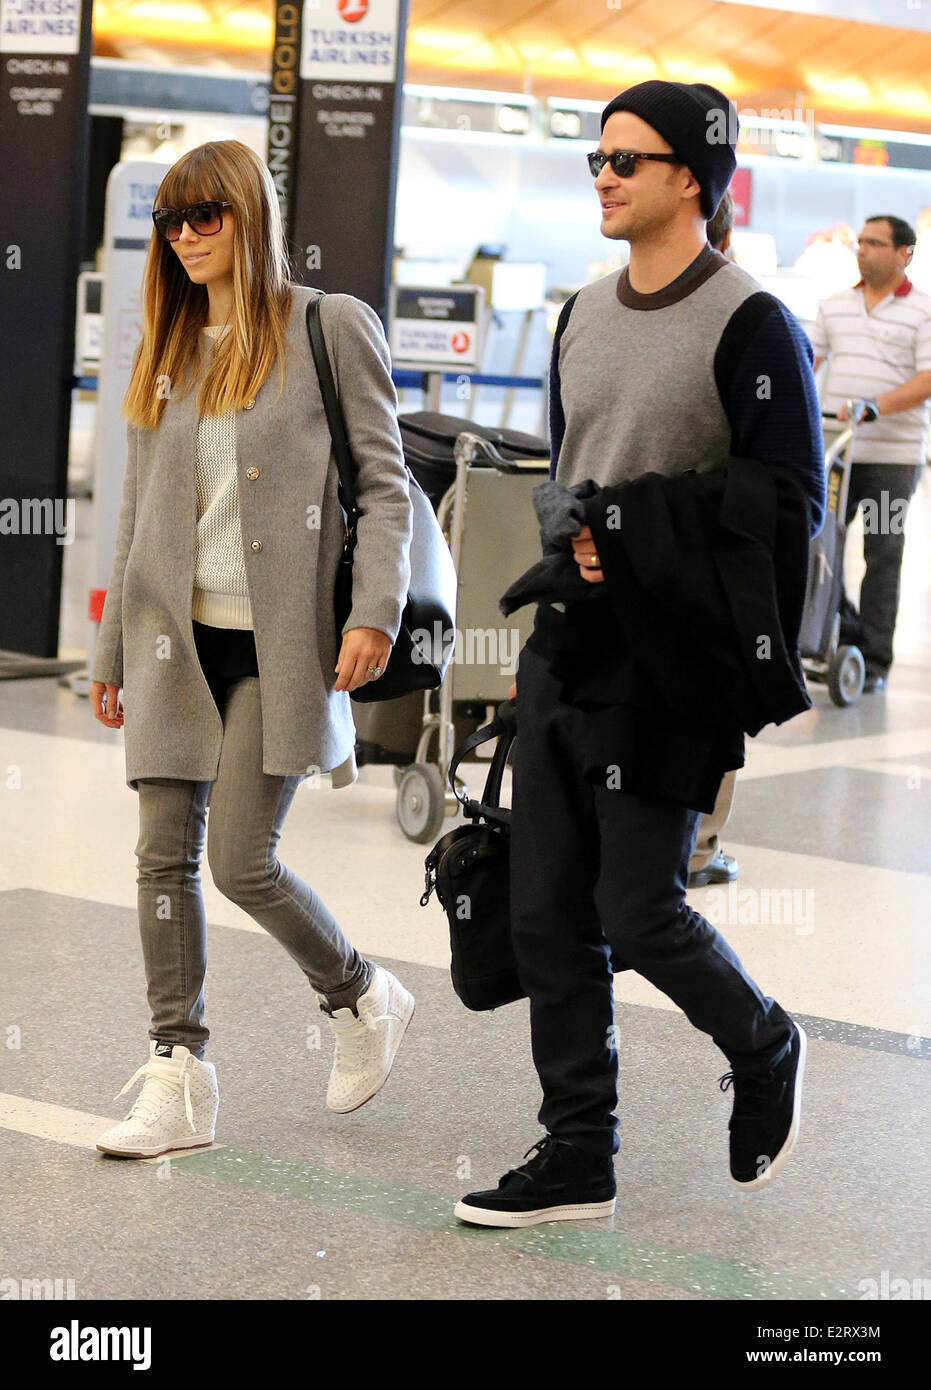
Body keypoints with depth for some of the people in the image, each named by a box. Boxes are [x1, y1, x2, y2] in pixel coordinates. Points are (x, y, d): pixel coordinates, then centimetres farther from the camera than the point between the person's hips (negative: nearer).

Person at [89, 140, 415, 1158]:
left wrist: (374, 612, -16)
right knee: (165, 853, 1)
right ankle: (176, 1075, 8)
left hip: (281, 642, -5)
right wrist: (111, 651, 16)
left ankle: (360, 997, 18)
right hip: (177, 639, 5)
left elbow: (384, 484, -4)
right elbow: (139, 510, 17)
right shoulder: (169, 349, 15)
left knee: (241, 859, -8)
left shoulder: (331, 329, -1)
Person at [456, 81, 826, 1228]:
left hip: (668, 668, -7)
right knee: (546, 915, 5)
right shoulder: (582, 317, 14)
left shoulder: (751, 325, -9)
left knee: (637, 910, -5)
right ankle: (578, 1157, 15)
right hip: (563, 654, 7)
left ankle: (763, 1050, 23)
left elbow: (791, 506, -12)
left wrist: (646, 549, -21)